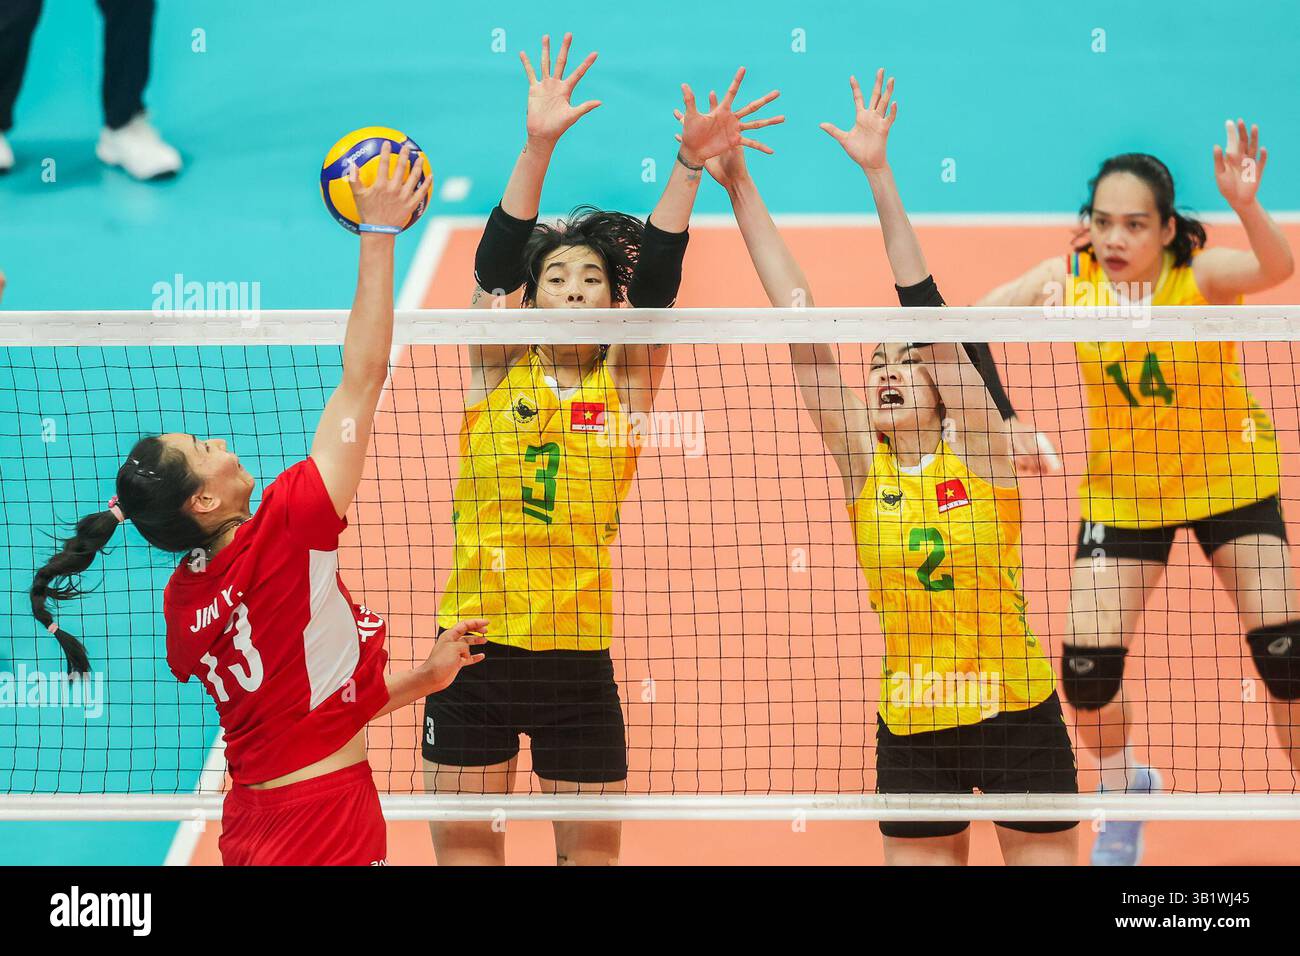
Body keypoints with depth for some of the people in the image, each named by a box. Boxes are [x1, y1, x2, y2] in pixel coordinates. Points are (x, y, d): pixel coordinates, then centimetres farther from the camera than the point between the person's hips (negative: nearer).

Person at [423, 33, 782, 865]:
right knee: (463, 847, 5)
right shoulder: (498, 370, 3)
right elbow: (495, 261, -11)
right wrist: (539, 146, -24)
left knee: (593, 850, 5)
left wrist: (690, 165, -24)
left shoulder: (625, 383, 3)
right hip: (474, 646, 0)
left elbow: (657, 278, -10)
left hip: (578, 655, 0)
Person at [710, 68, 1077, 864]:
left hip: (1019, 716, -3)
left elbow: (929, 313, -14)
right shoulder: (864, 463, 2)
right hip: (912, 731, 3)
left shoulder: (979, 452, -5)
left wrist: (881, 176, -20)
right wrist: (738, 186, -6)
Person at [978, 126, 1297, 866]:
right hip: (1122, 490, 2)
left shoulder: (1199, 275, -25)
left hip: (1226, 474, -2)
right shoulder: (1069, 280, -16)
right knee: (1086, 669, -5)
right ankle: (1126, 785, 26)